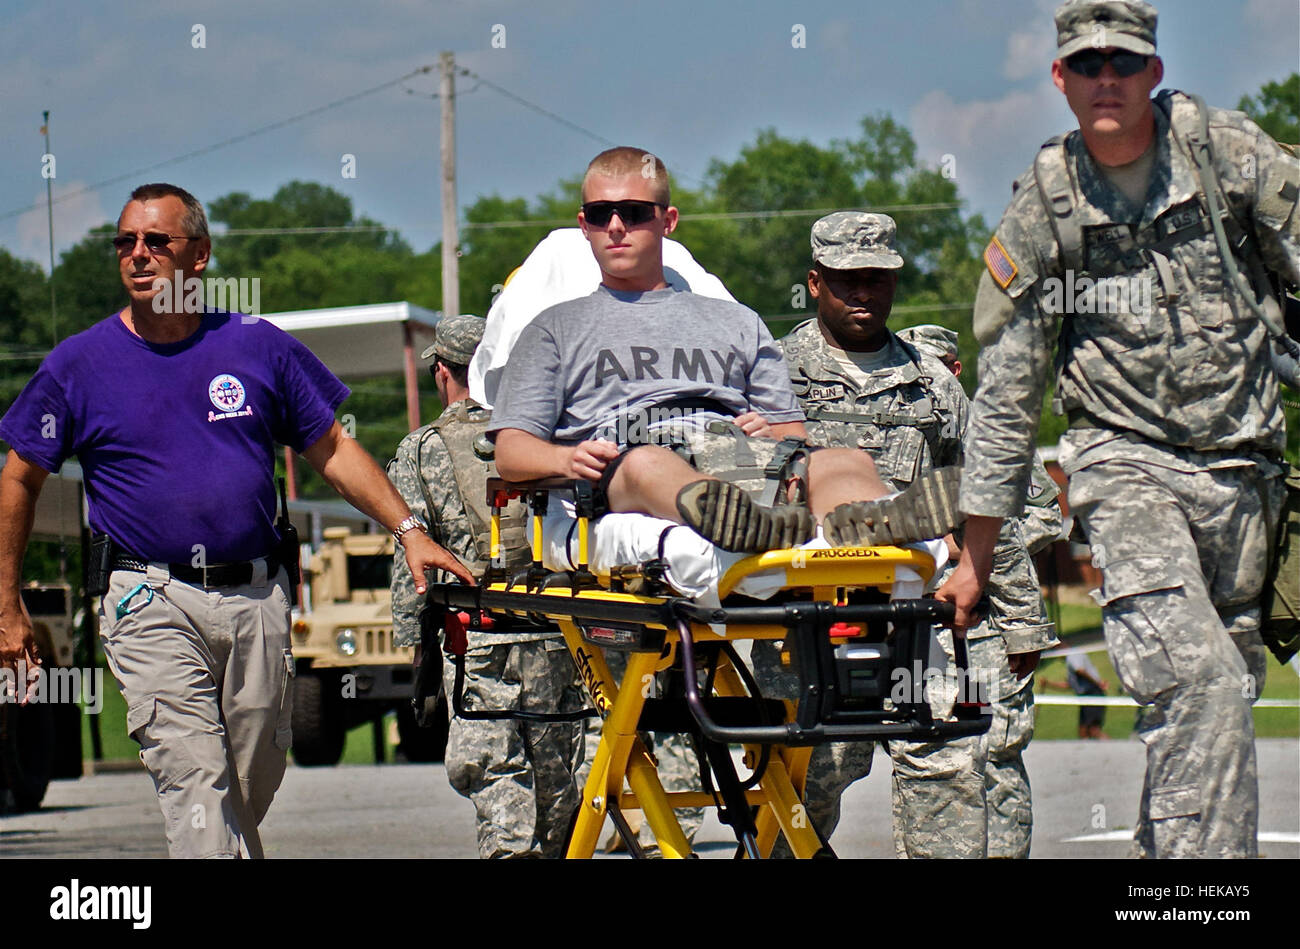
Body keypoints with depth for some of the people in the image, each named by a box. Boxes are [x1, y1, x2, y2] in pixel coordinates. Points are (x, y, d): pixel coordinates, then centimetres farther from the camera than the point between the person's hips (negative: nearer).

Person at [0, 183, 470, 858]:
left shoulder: (258, 347, 6)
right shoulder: (78, 365, 3)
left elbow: (332, 450, 14)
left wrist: (409, 530, 4)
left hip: (257, 597, 3)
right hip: (150, 600, -3)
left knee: (253, 786, 8)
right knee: (193, 779, -15)